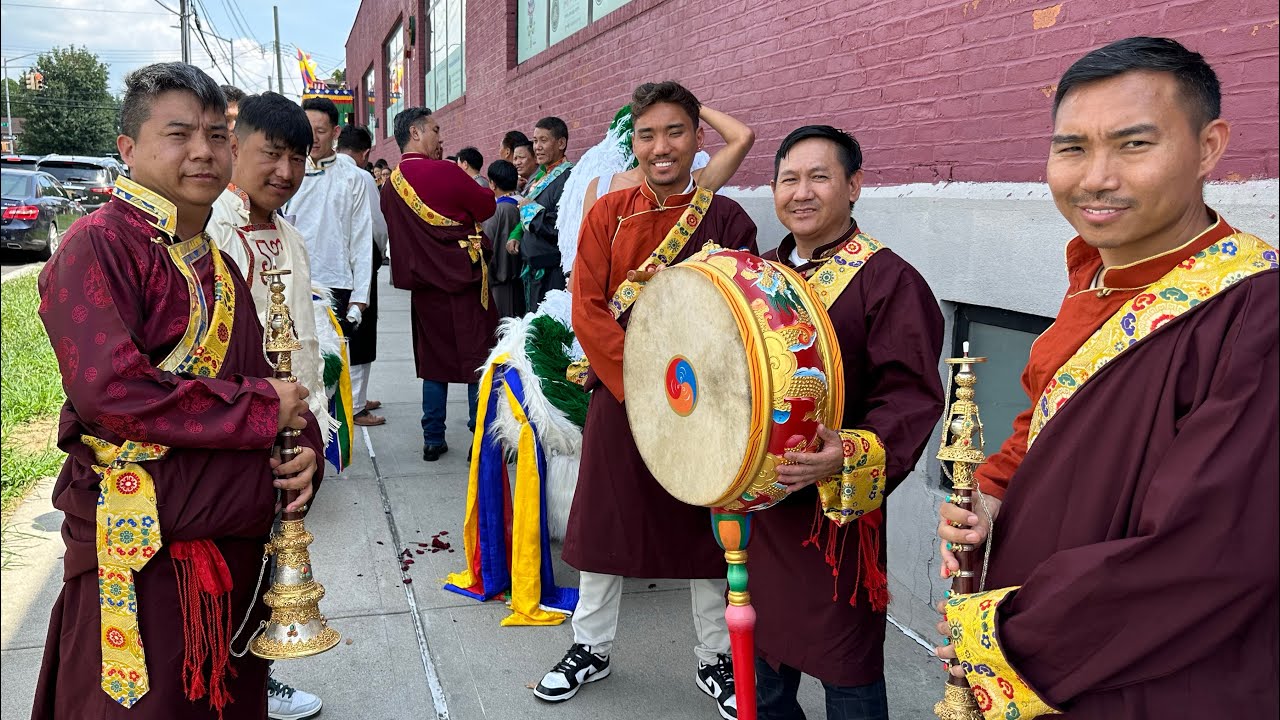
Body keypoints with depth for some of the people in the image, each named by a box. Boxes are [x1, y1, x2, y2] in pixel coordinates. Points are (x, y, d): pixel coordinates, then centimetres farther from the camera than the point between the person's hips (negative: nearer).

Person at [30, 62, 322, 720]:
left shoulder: (227, 258, 13)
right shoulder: (98, 246, -11)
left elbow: (273, 376, 17)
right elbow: (111, 389, -24)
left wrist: (303, 445, -4)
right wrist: (262, 410, -18)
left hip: (236, 538, 7)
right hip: (141, 549, -7)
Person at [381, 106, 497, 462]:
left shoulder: (391, 184, 3)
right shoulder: (446, 172, -16)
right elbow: (487, 206, -5)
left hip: (423, 285, 6)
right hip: (464, 279, -6)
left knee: (434, 361, 14)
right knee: (478, 357, 3)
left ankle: (433, 440, 18)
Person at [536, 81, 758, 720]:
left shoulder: (727, 220, -3)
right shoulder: (608, 215, 0)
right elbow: (587, 310, -5)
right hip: (618, 396, 1)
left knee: (707, 528, 9)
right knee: (603, 519, 12)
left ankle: (716, 658, 28)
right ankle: (591, 647, 32)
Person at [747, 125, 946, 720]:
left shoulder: (889, 280, -13)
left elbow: (910, 396, -20)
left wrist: (853, 456, -35)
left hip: (837, 511, -6)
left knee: (847, 670, 7)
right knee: (764, 648, 23)